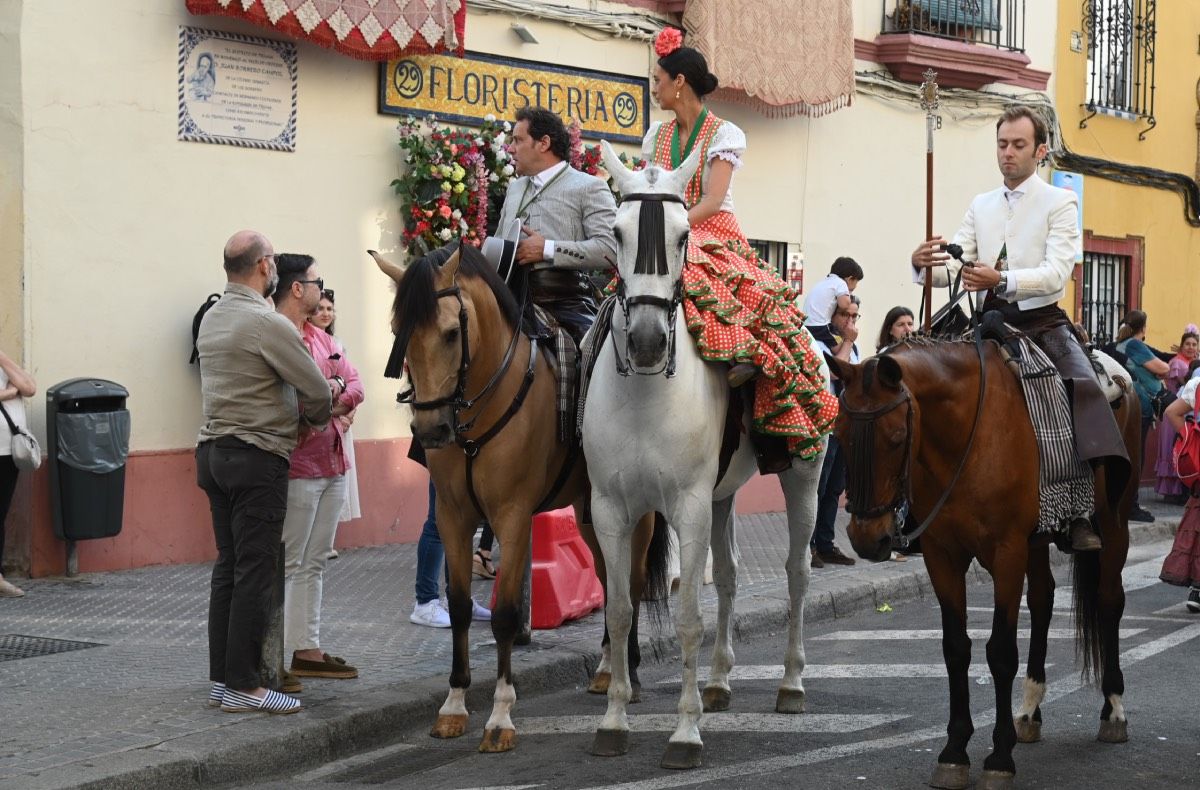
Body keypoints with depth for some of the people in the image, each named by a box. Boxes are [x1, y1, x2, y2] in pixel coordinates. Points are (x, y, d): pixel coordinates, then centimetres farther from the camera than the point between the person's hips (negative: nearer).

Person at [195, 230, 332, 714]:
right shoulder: (267, 323, -15)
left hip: (215, 452, 9)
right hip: (257, 457, -9)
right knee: (254, 574, -5)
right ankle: (243, 687, -3)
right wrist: (316, 419, 12)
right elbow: (318, 392, -11)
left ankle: (221, 677, 15)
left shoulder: (211, 320, 12)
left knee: (228, 566, 12)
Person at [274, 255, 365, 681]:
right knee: (286, 566, -6)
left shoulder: (322, 338, 17)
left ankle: (307, 649, 20)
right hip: (295, 466, -9)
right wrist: (330, 394, -13)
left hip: (333, 464, 9)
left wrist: (335, 399, -9)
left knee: (314, 564, 14)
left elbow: (355, 385, 11)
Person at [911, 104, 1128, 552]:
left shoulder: (1060, 203, -1)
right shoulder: (981, 207, 14)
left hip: (1042, 322, -5)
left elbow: (1056, 273, -15)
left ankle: (1083, 513, -30)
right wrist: (925, 264, -20)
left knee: (1086, 389, -29)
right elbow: (955, 265, 5)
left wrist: (1001, 280, -32)